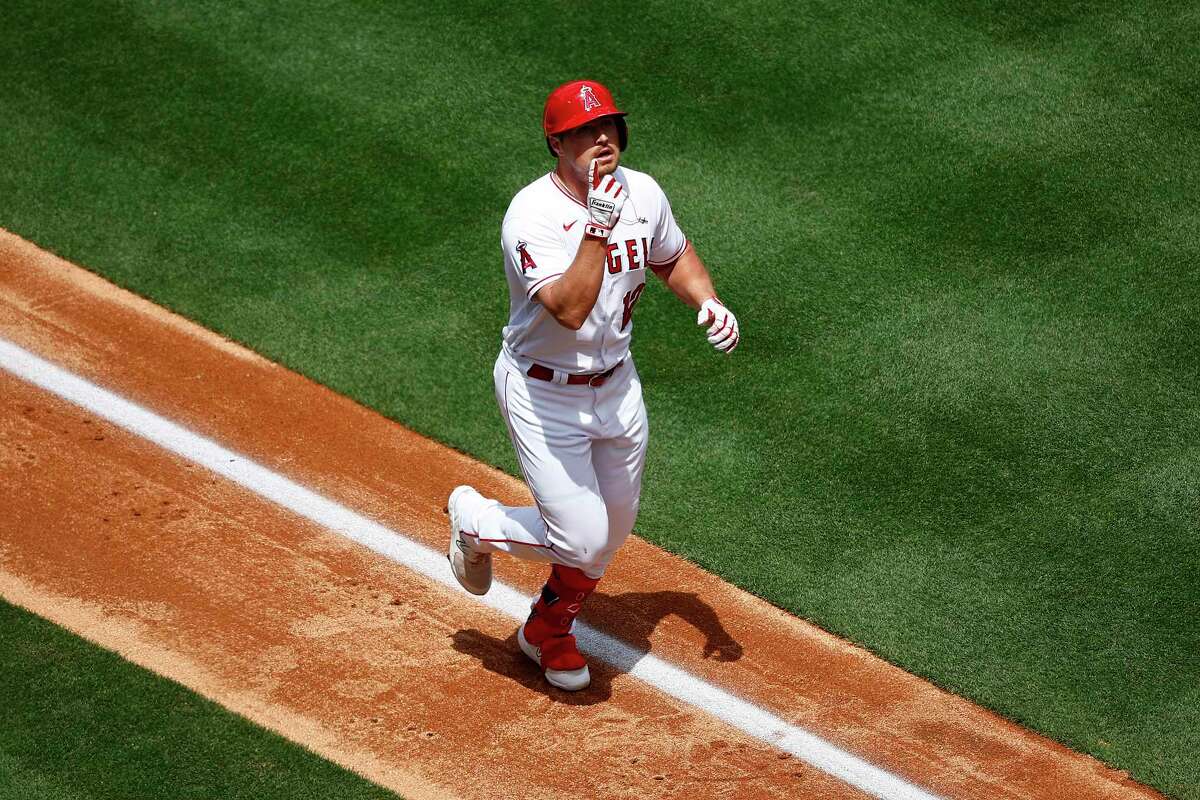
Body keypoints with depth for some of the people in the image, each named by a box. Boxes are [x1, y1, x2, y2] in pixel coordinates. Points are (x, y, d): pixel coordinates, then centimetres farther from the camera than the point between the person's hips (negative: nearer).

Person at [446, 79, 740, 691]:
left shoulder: (642, 194, -6)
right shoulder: (533, 215, -26)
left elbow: (674, 256, 15)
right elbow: (570, 308, -37)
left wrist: (708, 303, -4)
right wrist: (598, 228, -43)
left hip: (615, 383, 7)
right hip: (544, 393, -7)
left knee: (612, 528, 17)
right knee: (582, 541, -9)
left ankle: (549, 632, 44)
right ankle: (474, 521, 21)